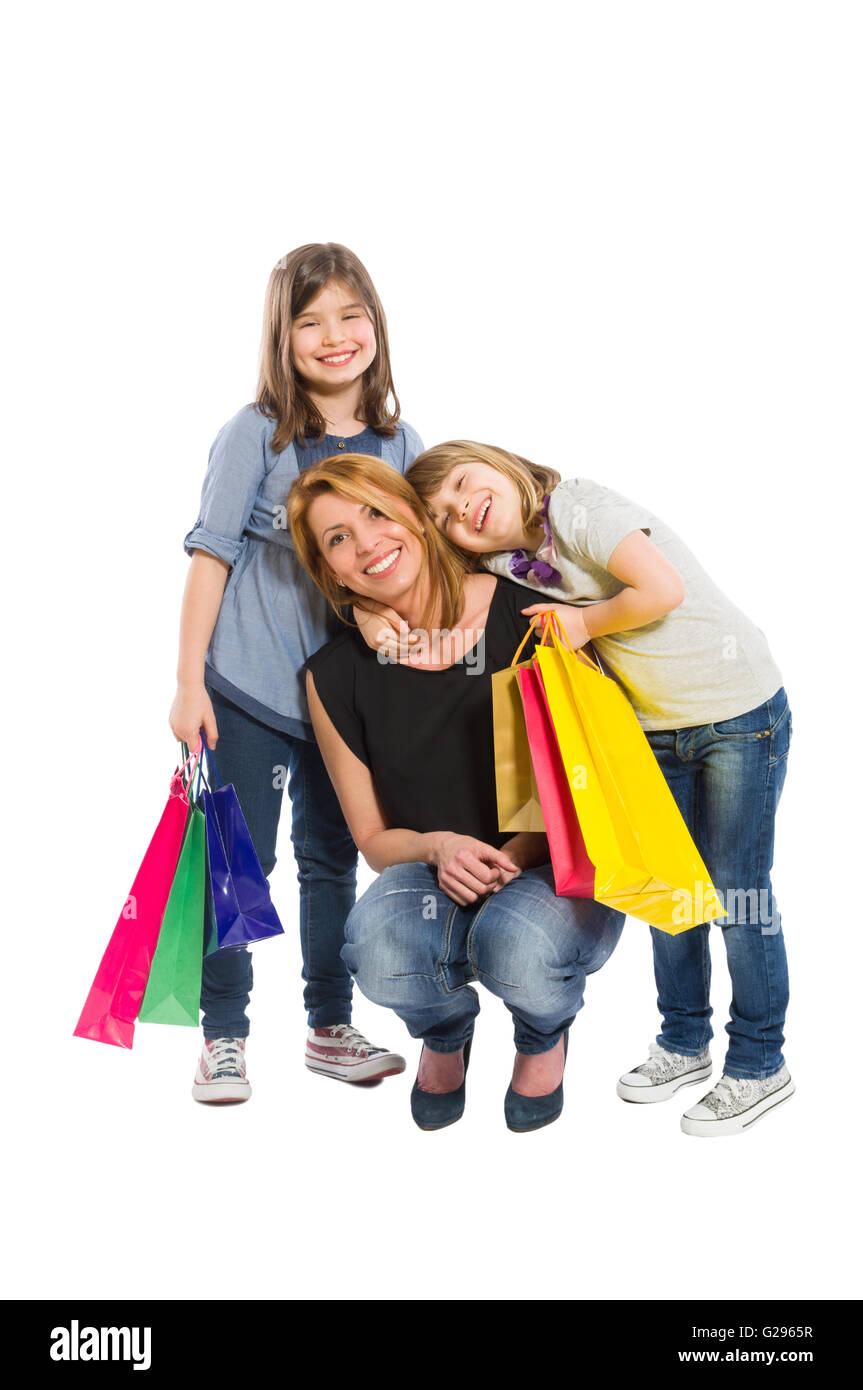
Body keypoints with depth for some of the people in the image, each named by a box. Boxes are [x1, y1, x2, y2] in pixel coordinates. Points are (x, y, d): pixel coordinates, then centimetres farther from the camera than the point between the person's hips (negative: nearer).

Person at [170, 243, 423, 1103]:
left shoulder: (399, 444, 3)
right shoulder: (255, 435, -9)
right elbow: (211, 557, -9)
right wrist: (189, 684, -13)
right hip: (249, 688, -4)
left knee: (332, 860, 15)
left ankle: (329, 1027, 30)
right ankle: (223, 1037, 19)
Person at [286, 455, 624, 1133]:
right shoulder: (337, 677, -3)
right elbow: (373, 837, 5)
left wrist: (527, 848, -18)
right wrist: (437, 846, -17)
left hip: (561, 869, -1)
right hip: (434, 876, 2)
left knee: (516, 945, -36)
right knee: (377, 948, -32)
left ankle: (545, 1032, 6)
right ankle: (446, 1027, 8)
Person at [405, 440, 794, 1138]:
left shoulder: (578, 508, -19)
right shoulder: (509, 569, 2)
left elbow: (662, 589, -28)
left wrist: (586, 623, -14)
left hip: (740, 713, -7)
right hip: (658, 732, 7)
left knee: (738, 889, 0)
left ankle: (760, 1065, 13)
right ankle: (685, 1044, 30)